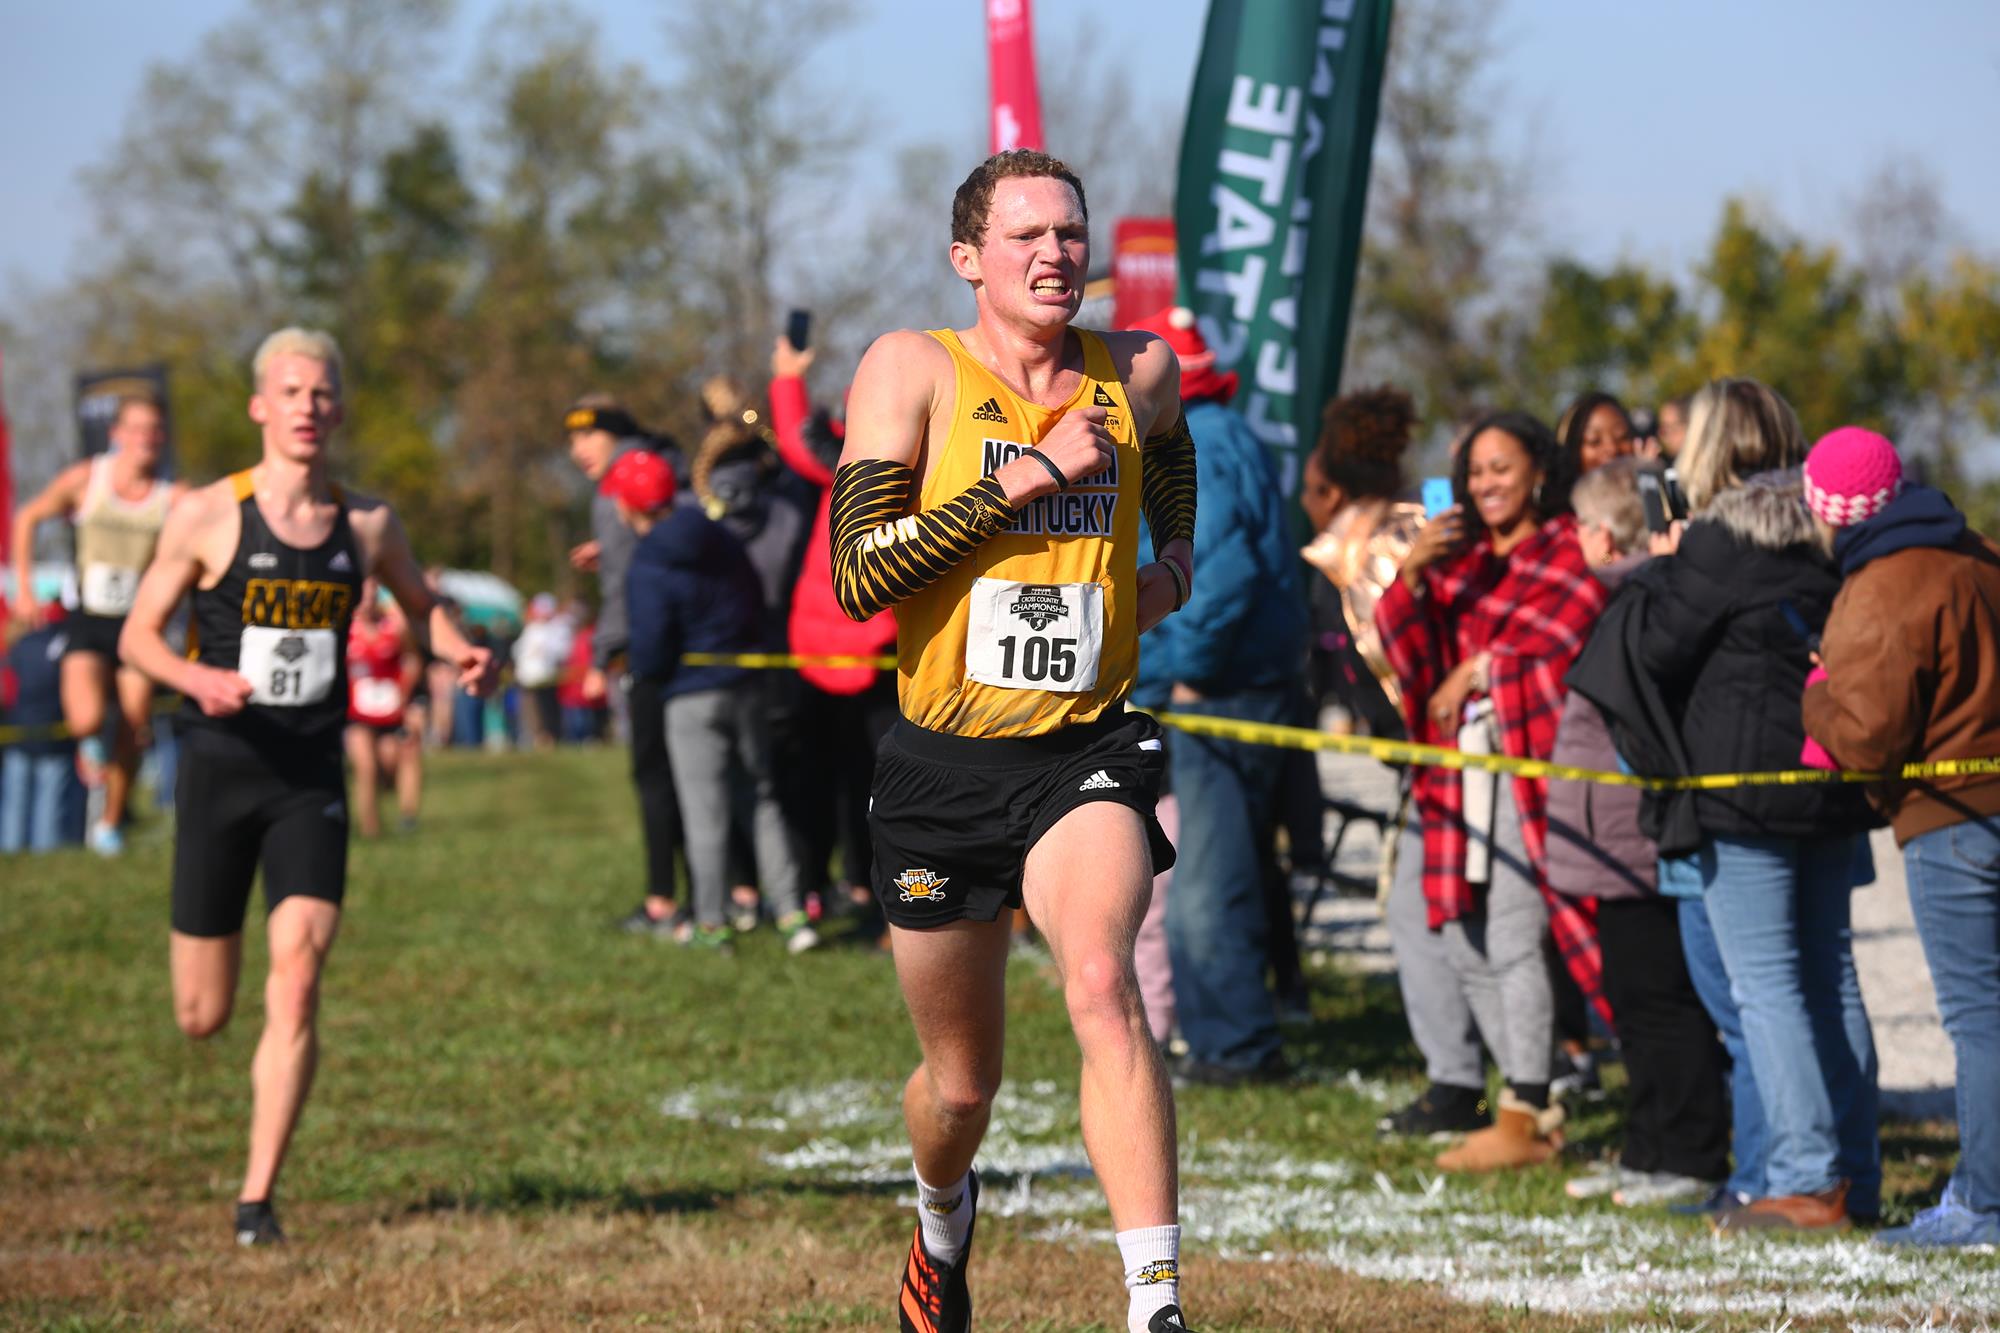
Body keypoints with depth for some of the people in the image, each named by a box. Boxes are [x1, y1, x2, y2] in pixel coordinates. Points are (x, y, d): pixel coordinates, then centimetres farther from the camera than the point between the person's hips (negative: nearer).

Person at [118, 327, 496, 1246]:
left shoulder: (365, 525, 4)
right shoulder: (209, 516, -4)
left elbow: (419, 604, 21)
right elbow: (138, 634, -1)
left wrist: (461, 653, 0)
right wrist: (196, 678, -21)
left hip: (311, 777, 1)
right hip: (219, 765, -1)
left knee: (296, 981, -16)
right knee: (202, 1016, 4)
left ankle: (258, 1196, -9)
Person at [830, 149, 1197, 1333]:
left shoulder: (1139, 373, 4)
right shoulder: (914, 370, -6)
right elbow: (856, 574, -17)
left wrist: (1176, 554, 13)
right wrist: (1026, 478, -20)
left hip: (1088, 754, 0)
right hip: (946, 763, 0)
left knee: (1102, 982, -30)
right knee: (962, 1084, 13)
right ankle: (944, 1222, 49)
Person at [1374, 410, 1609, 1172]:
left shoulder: (1570, 555, 2)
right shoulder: (1458, 558, 20)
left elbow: (1561, 637, -12)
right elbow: (1410, 658, 9)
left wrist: (1477, 671, -5)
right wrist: (1411, 575, -7)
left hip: (1531, 762, -7)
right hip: (1460, 770, 7)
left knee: (1512, 938, -14)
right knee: (1466, 945, 7)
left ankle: (1522, 1118, -12)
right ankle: (1540, 1108, 15)